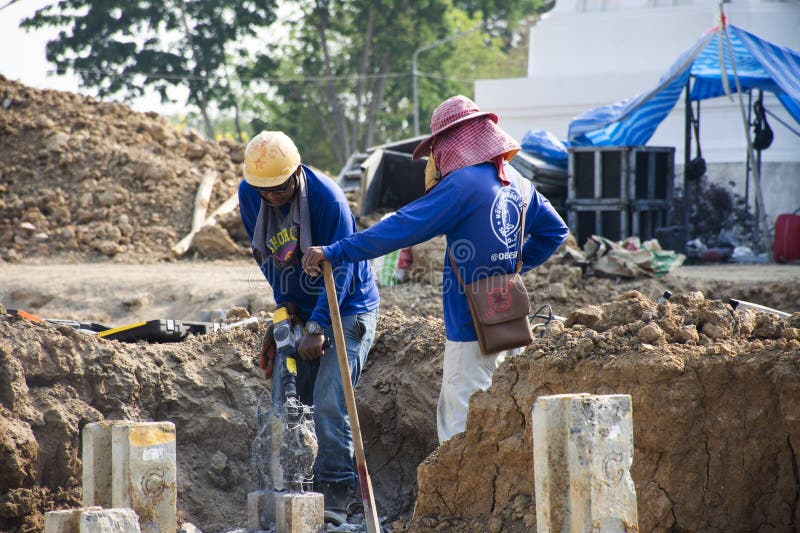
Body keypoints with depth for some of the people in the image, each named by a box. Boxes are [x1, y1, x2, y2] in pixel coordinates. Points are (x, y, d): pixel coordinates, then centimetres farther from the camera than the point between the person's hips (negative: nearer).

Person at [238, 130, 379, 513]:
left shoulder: (327, 198, -24)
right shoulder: (249, 195, -6)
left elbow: (339, 269, -22)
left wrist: (317, 328, -24)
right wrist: (284, 302, 0)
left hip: (346, 309, -6)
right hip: (299, 310, 6)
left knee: (329, 404, -16)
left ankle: (335, 492, -11)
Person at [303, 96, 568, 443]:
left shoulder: (463, 184, -16)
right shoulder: (516, 183, 9)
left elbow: (402, 227, -21)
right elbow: (554, 230, 21)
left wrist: (336, 252, -20)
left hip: (471, 326, -9)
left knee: (462, 427, -5)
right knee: (451, 413, 17)